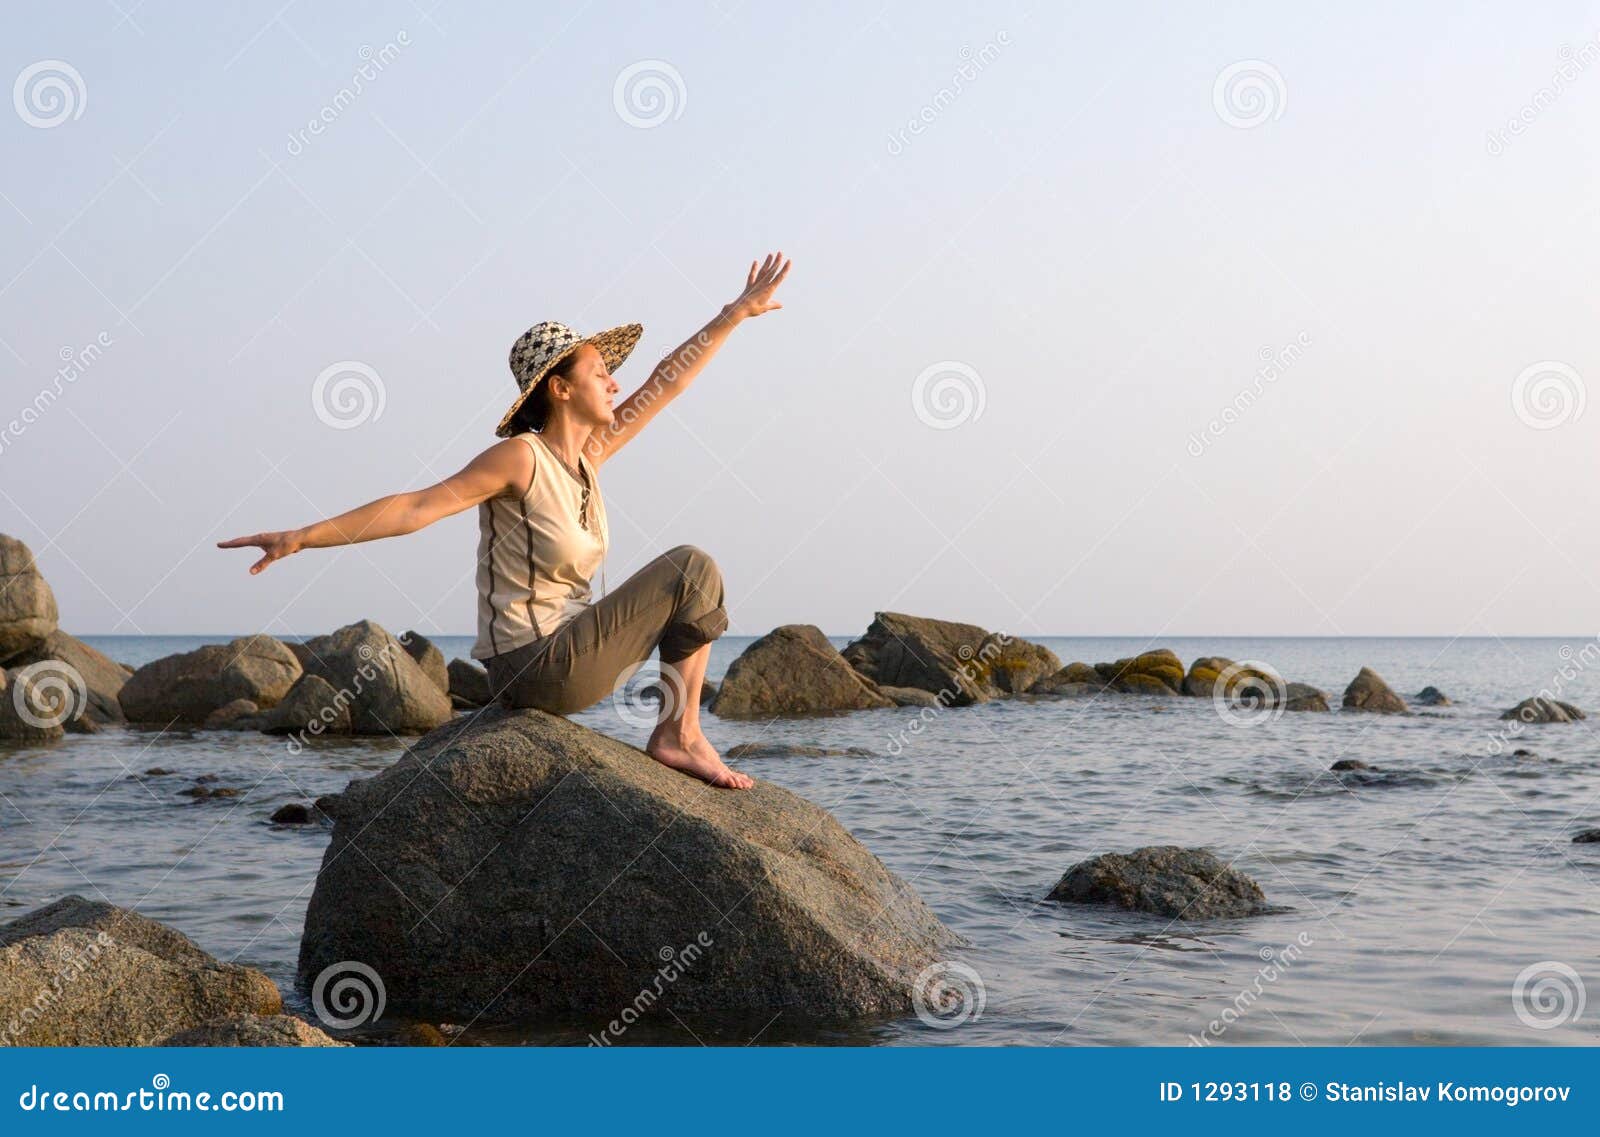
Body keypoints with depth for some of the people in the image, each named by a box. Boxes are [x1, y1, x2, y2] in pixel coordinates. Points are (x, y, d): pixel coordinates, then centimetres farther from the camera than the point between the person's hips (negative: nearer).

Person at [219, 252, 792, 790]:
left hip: (565, 648, 9)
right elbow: (413, 508, -19)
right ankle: (679, 734, 0)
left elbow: (664, 383, 14)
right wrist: (302, 537, -25)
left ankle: (677, 733, 10)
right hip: (534, 667, -9)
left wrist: (734, 314, 18)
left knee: (690, 585, 16)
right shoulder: (519, 457, -15)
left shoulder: (587, 455, 8)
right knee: (692, 568, -8)